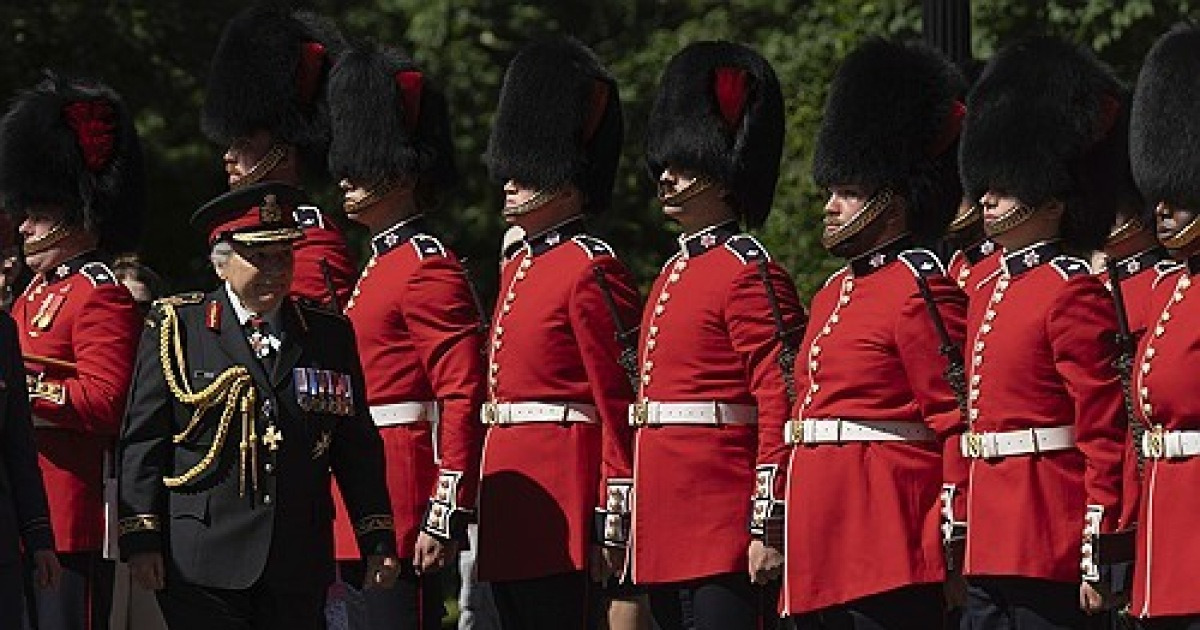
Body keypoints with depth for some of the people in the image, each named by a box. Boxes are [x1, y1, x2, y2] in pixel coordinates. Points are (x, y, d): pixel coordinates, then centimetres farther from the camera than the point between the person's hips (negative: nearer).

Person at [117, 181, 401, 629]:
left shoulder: (330, 336, 12)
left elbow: (358, 446, 14)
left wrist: (378, 541, 8)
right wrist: (141, 538, -6)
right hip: (202, 564, -3)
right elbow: (142, 441, 1)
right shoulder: (175, 328, 3)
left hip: (300, 567, 3)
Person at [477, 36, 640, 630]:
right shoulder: (518, 267, 18)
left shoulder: (592, 271, -10)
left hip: (559, 500, -9)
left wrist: (612, 519, -17)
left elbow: (621, 407, -13)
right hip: (510, 512, 9)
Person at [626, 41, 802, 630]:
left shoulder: (749, 274, -10)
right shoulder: (674, 273, 19)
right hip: (668, 537, 10)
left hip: (726, 536, -9)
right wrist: (628, 523, 21)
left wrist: (767, 528, -20)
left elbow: (783, 412, -16)